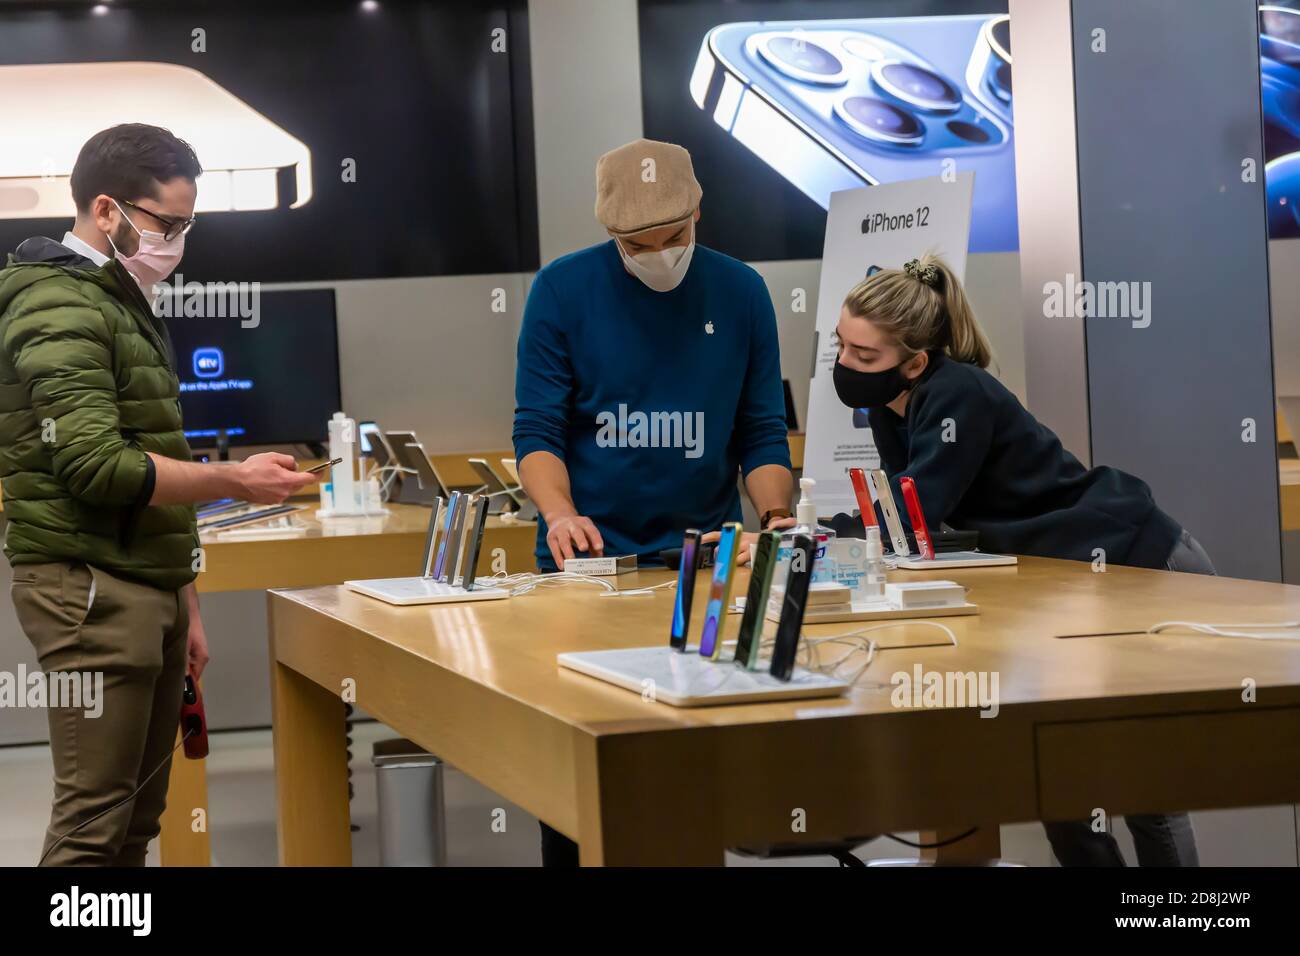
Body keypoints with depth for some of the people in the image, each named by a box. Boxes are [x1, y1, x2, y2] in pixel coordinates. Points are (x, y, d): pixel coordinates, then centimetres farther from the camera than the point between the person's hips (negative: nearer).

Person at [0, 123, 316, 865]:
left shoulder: (121, 304, 19)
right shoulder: (63, 309, -12)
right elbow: (97, 465, -22)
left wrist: (183, 599, 20)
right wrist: (234, 481, -17)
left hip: (144, 584, 10)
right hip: (91, 589, -10)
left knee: (137, 817, 10)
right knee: (95, 821, -9)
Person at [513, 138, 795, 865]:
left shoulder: (741, 293, -1)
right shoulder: (563, 290, -7)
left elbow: (762, 434, 3)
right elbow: (538, 428, -8)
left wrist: (777, 516, -15)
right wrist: (560, 515, -26)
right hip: (588, 556, -1)